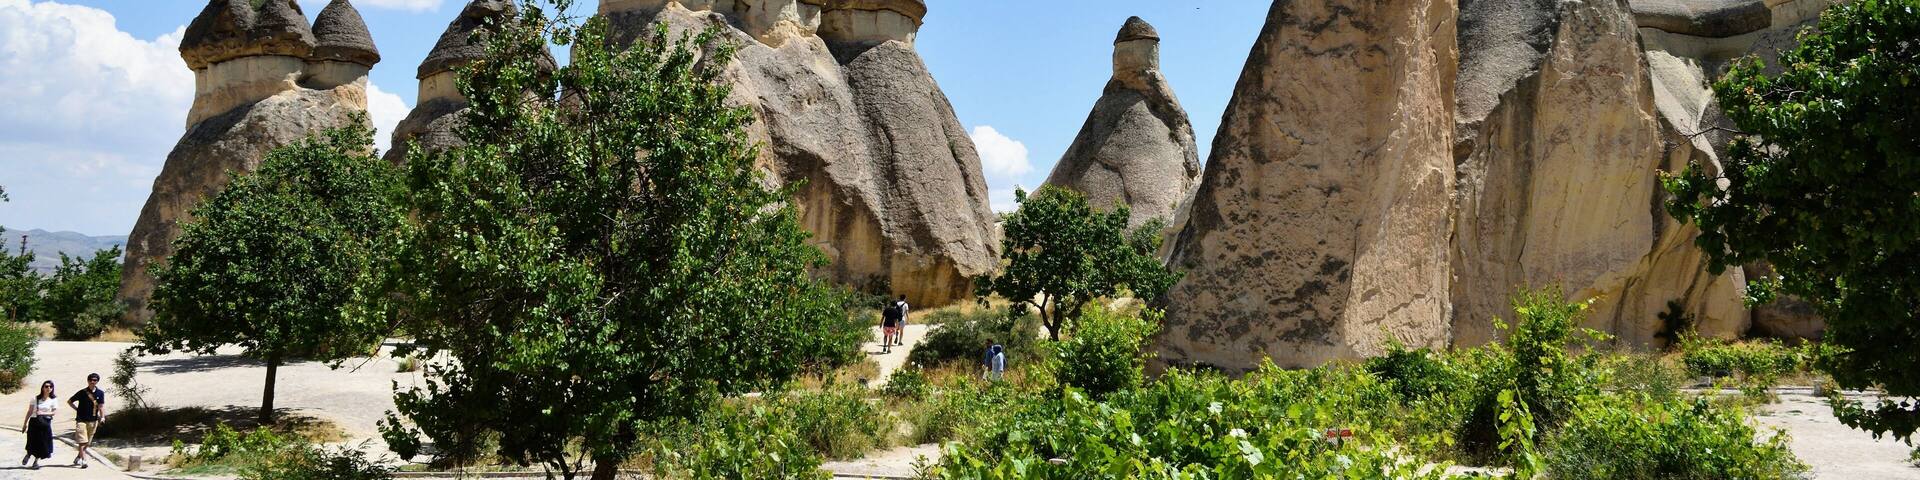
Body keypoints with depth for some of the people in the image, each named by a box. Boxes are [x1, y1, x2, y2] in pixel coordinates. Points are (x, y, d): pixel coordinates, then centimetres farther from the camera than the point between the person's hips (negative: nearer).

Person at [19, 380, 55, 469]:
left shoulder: (53, 400, 1)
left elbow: (55, 411, -8)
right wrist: (25, 423, 6)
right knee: (32, 441, -1)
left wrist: (43, 413, -18)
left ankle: (36, 461, 17)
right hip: (34, 421, 0)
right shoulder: (35, 398, 4)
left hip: (45, 422, 0)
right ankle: (28, 455, 30)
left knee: (43, 442, 0)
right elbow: (30, 411, 6)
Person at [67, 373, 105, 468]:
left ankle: (78, 458, 30)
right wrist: (77, 409, -1)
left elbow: (101, 407, -6)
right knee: (82, 442, -11)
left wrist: (101, 418, -19)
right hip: (81, 420, -3)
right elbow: (69, 401, 9)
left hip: (93, 421, 3)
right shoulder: (82, 392, -3)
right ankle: (84, 461, -15)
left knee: (87, 443, 12)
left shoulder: (100, 393, 2)